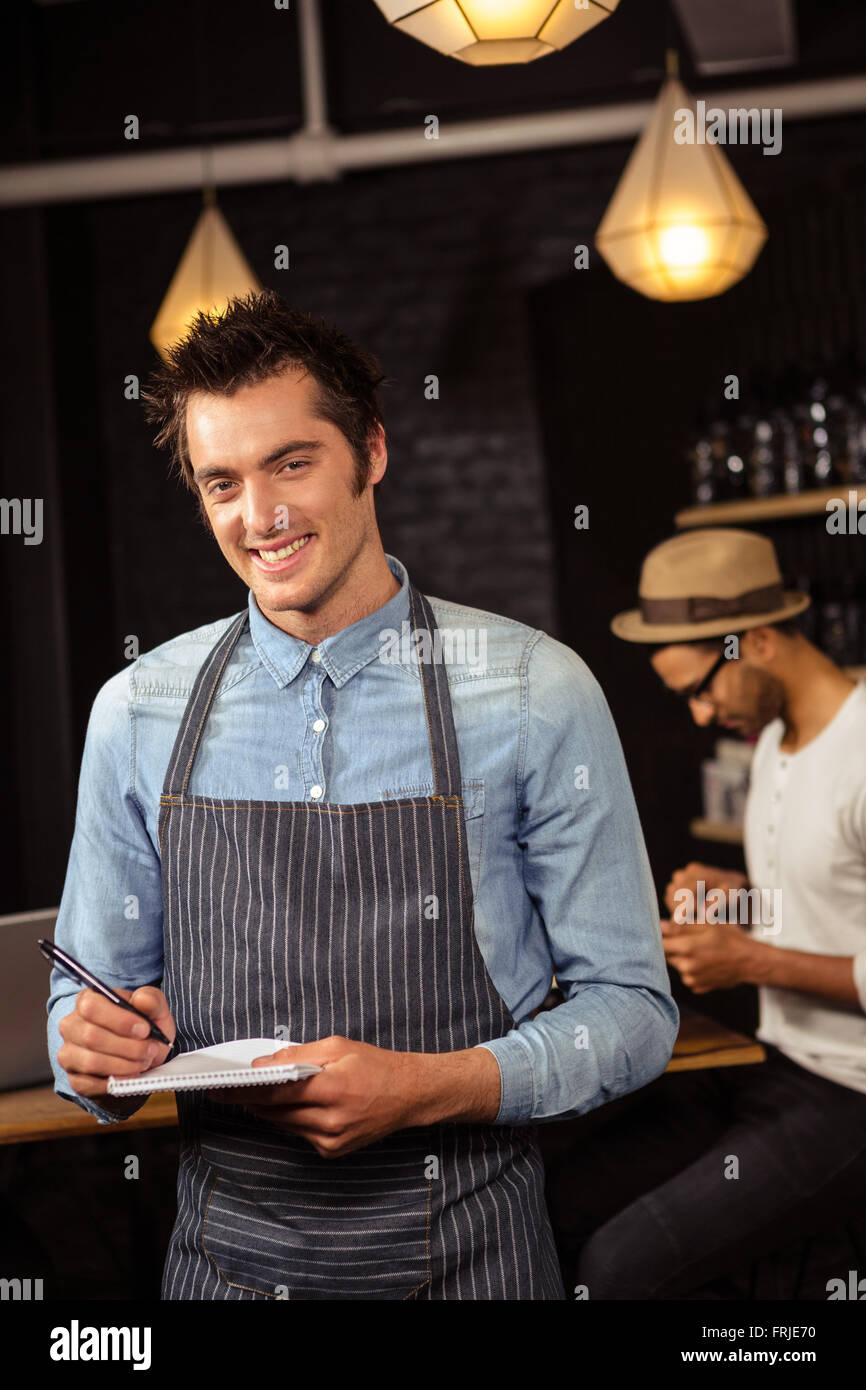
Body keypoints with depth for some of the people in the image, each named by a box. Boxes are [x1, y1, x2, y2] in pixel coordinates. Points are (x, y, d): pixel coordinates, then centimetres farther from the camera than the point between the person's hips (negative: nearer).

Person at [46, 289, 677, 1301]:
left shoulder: (536, 693, -9)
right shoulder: (137, 713, -1)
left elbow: (631, 1008, -6)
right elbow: (91, 993, 9)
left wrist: (430, 1088, -21)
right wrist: (96, 1049, -14)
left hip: (467, 1256, -2)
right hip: (224, 1255, 3)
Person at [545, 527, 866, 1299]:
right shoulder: (773, 737, 10)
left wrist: (753, 961, -20)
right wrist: (741, 894, 3)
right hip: (769, 1059, 9)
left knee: (617, 1263, -18)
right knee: (564, 1206, 1)